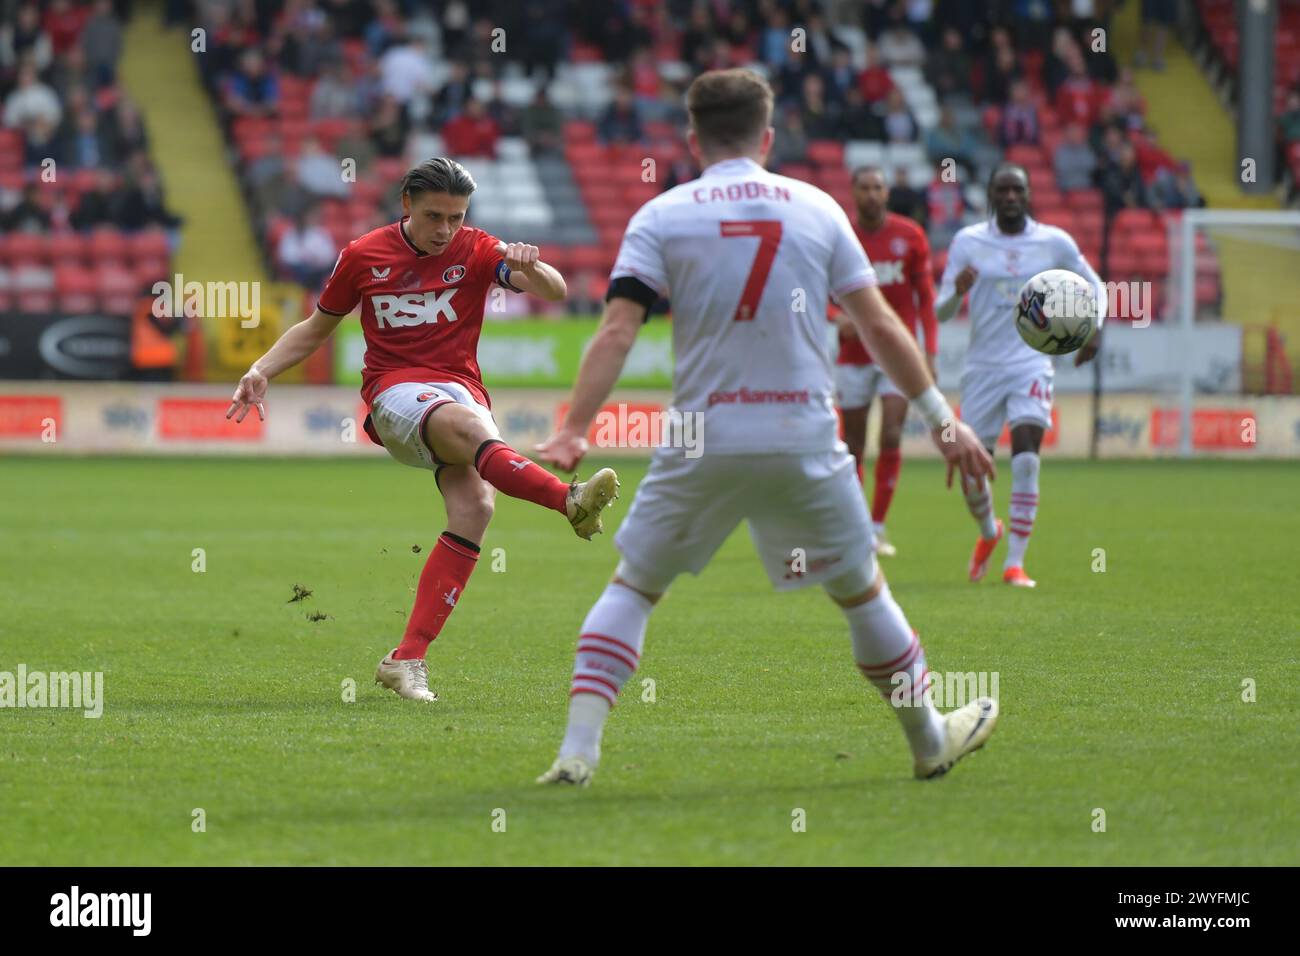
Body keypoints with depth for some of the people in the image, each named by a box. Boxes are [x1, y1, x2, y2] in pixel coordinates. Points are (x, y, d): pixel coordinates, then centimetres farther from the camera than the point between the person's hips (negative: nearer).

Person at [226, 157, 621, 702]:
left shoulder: (475, 251, 5)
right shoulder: (363, 256, 6)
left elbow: (553, 293, -7)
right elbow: (315, 329, 20)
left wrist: (531, 269, -30)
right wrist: (262, 370, 6)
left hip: (460, 388, 2)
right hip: (394, 392, -2)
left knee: (474, 506, -24)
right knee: (468, 423, -37)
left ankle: (408, 659, -23)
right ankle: (572, 503, -54)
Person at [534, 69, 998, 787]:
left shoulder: (661, 217, 1)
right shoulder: (816, 208, 6)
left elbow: (616, 332, -10)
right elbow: (882, 328, 6)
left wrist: (572, 430, -13)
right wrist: (941, 419, 14)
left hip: (702, 445, -1)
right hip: (804, 444, 1)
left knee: (631, 587, 12)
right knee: (862, 590, 18)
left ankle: (578, 749, -2)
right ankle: (930, 741, 31)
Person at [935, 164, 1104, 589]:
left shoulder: (1054, 242, 1)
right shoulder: (968, 242, 1)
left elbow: (1094, 289, 14)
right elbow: (941, 311, 0)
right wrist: (957, 291, -23)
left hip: (1032, 363, -1)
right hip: (983, 366, 1)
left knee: (1025, 456, -20)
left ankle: (1015, 562, -14)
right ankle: (989, 532, 36)